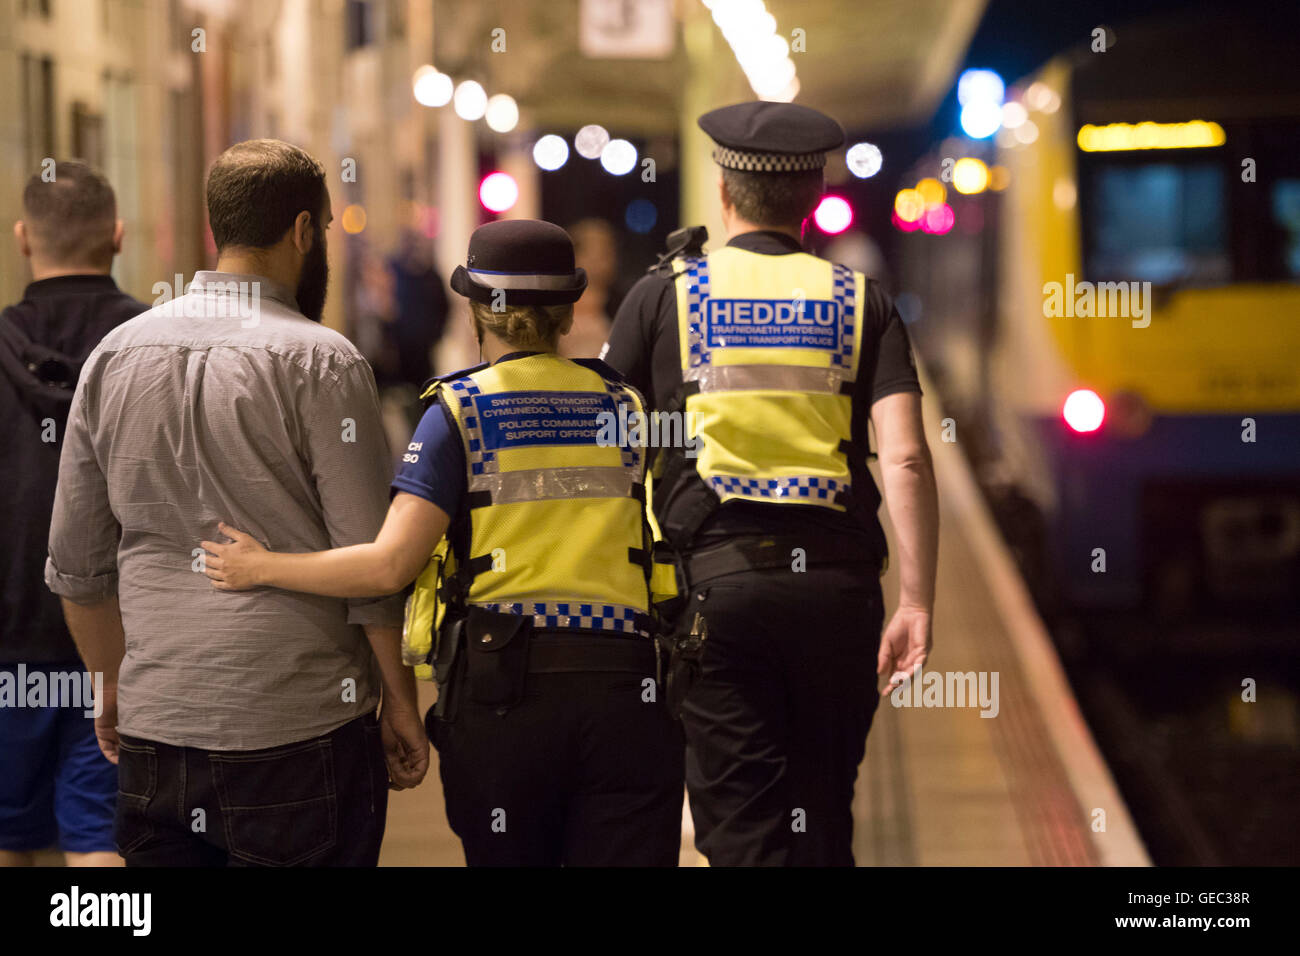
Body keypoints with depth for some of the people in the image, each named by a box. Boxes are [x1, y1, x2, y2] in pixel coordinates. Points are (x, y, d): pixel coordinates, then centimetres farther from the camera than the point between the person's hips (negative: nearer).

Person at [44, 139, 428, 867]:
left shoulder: (115, 355, 8)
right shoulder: (321, 362, -8)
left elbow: (77, 566, 13)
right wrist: (401, 703, 2)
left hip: (151, 734, 5)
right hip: (299, 734, -5)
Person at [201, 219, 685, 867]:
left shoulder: (458, 412, 1)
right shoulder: (624, 406, 10)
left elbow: (390, 565, -8)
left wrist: (262, 568, 1)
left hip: (501, 689, -2)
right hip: (625, 690, 2)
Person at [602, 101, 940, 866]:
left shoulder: (664, 294, 7)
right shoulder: (861, 301, 8)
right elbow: (906, 458, -4)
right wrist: (918, 602, -4)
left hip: (717, 574, -1)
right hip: (836, 578, 2)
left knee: (743, 824, 0)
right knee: (823, 818, 14)